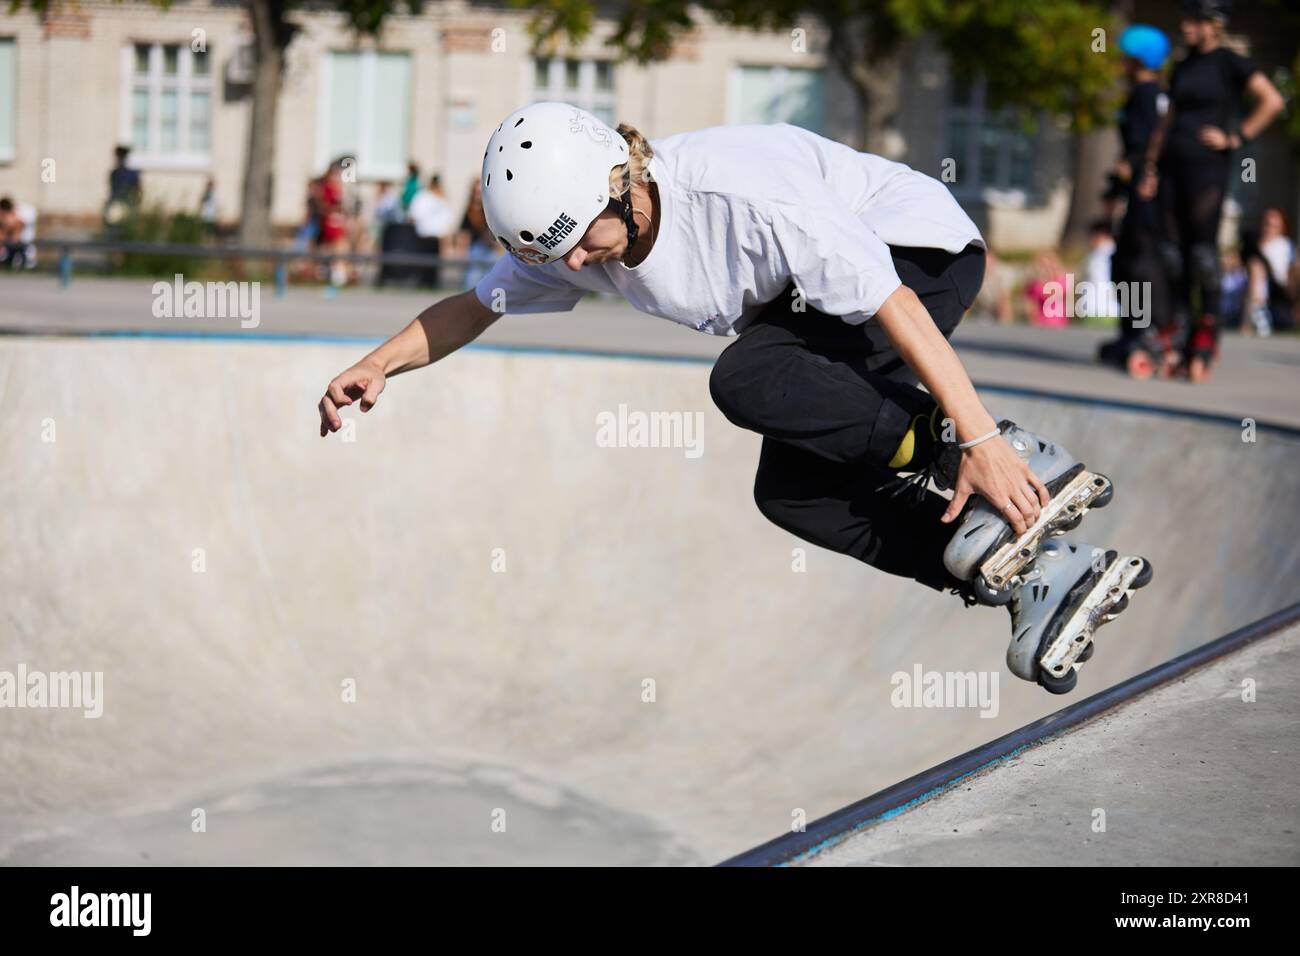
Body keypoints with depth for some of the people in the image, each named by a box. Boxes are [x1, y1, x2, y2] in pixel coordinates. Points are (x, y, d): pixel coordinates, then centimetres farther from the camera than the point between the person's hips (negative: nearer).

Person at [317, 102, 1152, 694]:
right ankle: (1043, 575, -11)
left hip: (921, 249, -9)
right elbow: (479, 306, 5)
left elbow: (893, 304, -33)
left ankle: (1018, 463, -25)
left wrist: (977, 439, -35)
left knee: (746, 379, -30)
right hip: (816, 298, 9)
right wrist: (377, 367, -13)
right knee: (791, 492, -10)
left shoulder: (740, 192, -34)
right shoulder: (564, 234, -11)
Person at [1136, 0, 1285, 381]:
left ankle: (1206, 339, -3)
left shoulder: (1230, 63, -3)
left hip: (1208, 164, -7)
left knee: (1203, 248, -7)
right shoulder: (1183, 68, 17)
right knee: (1172, 249, 3)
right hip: (1173, 163, 7)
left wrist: (1236, 137, -11)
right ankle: (1179, 338, 7)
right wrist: (1150, 167, 13)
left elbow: (1272, 100, -12)